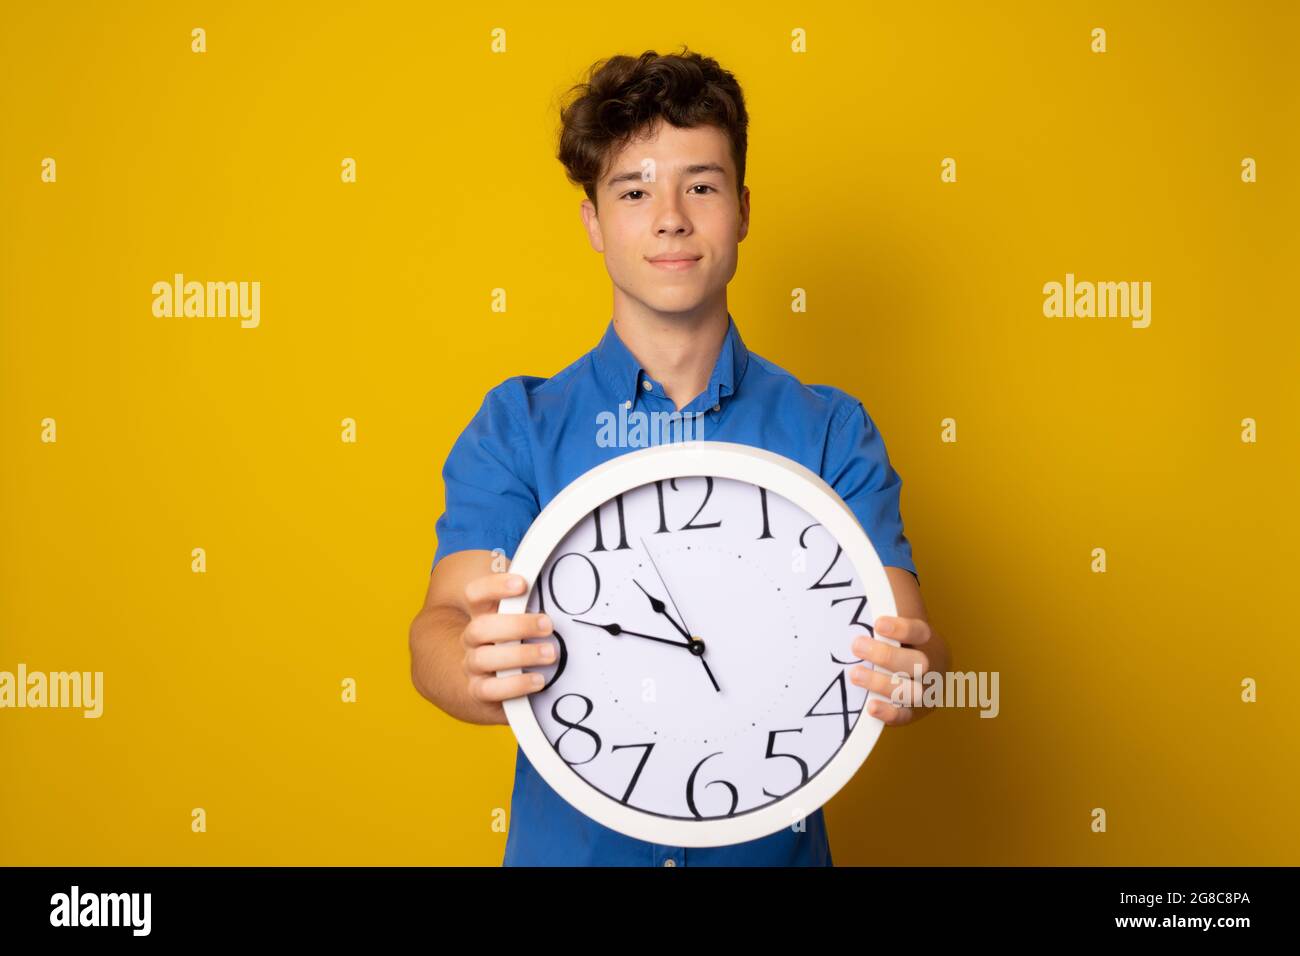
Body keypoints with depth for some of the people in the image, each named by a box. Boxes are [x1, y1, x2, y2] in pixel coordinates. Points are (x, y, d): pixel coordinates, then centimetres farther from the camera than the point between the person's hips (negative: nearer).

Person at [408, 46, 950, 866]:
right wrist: (481, 668, -38)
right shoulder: (515, 429, -6)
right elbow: (443, 628, -16)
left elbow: (901, 632, -12)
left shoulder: (832, 432, -5)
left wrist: (908, 670, -35)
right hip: (567, 842, 0)